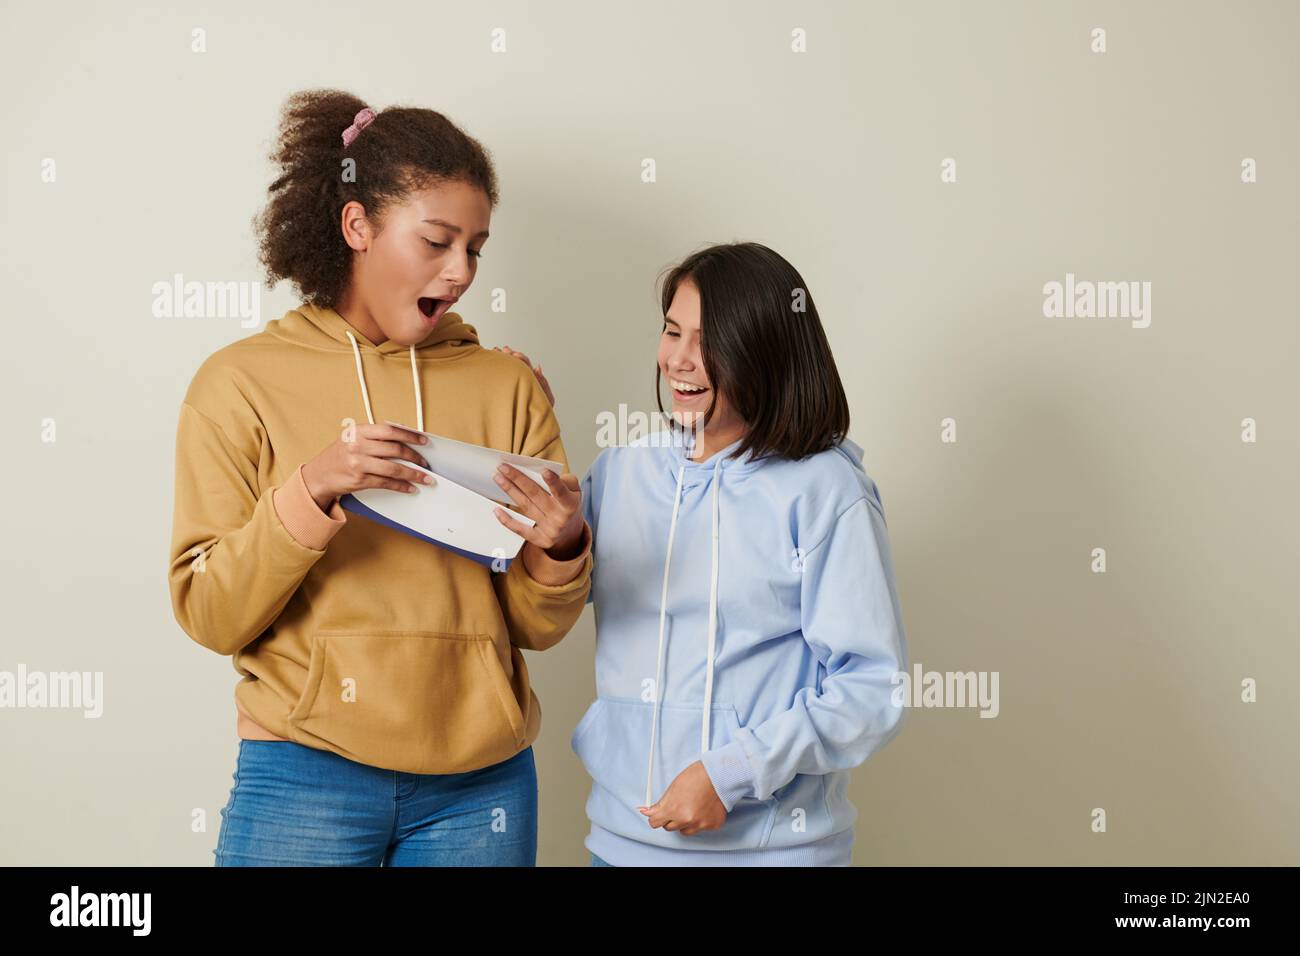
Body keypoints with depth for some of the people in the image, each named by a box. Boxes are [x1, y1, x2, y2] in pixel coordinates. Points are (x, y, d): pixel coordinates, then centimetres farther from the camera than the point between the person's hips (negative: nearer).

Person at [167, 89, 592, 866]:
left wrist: (561, 545, -17)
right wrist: (310, 492, -21)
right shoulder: (242, 381, -2)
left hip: (480, 785, 3)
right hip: (307, 774, -2)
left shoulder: (507, 387, 2)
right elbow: (209, 616, -6)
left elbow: (537, 626, 4)